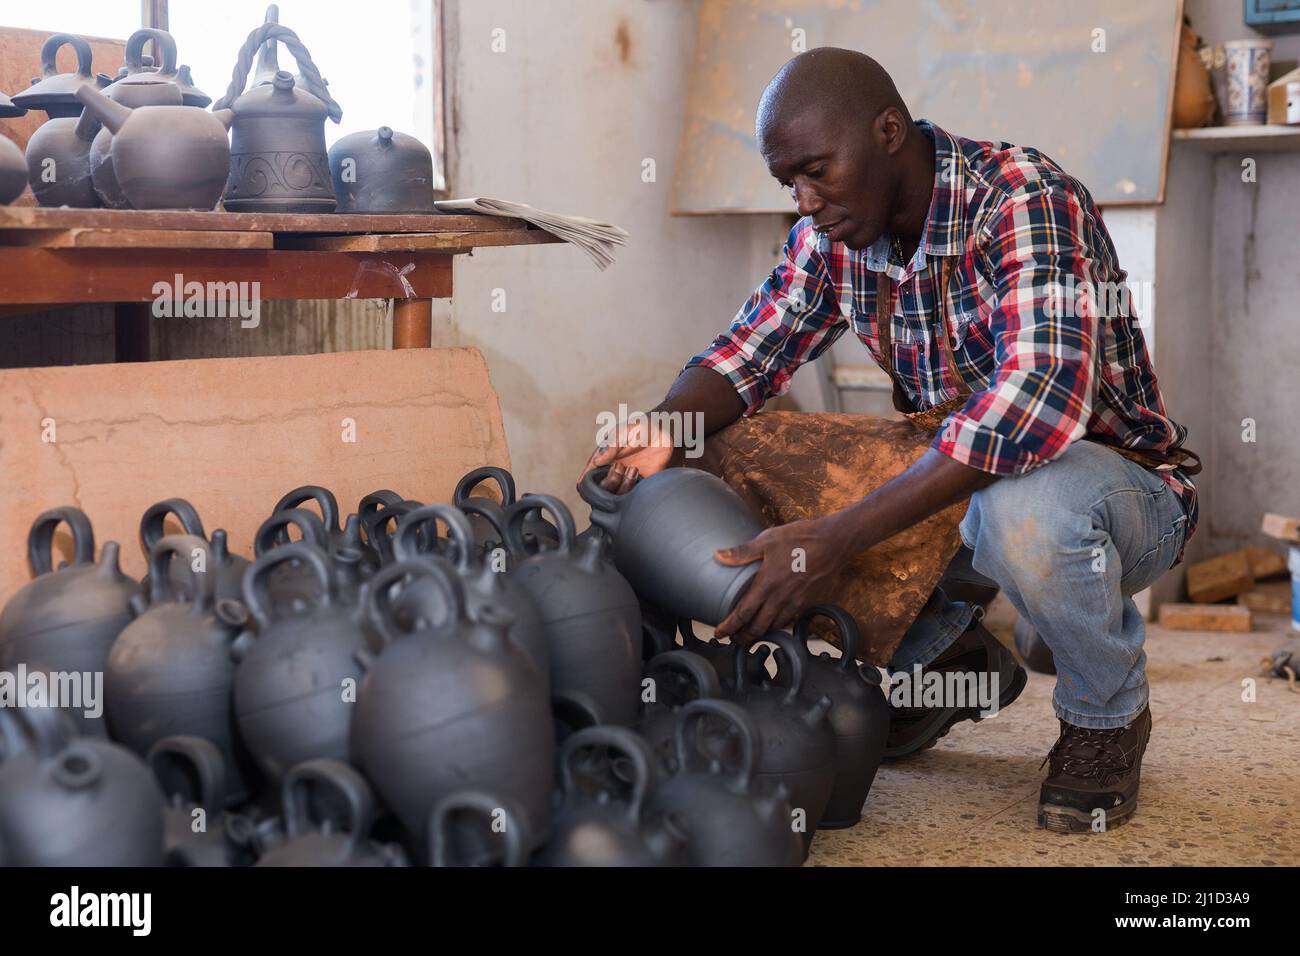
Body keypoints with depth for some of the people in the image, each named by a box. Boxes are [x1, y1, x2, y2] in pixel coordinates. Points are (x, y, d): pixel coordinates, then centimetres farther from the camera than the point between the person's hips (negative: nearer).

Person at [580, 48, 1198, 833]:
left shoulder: (1026, 200, -27)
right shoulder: (831, 236, -4)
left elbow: (1039, 395, -40)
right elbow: (749, 353, 1)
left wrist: (833, 540, -45)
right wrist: (664, 431, -25)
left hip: (1123, 482, -7)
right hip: (949, 489, 7)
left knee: (1027, 504, -41)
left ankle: (1107, 715, -8)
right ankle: (954, 664, 15)